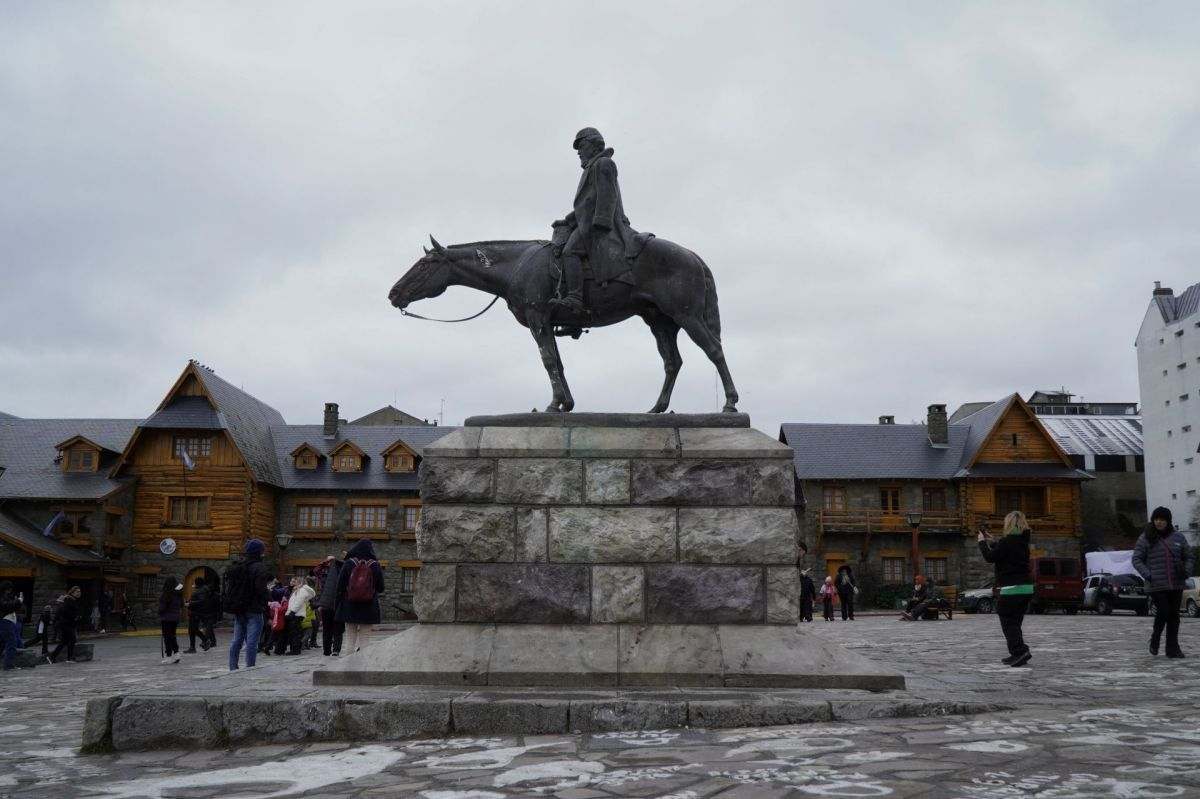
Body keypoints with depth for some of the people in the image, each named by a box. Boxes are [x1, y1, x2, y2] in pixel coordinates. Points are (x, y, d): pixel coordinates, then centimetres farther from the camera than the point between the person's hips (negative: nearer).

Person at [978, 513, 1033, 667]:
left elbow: (990, 557, -12)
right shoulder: (1022, 541, 13)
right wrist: (992, 542, 22)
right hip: (1027, 587, 8)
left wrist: (982, 542, 2)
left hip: (1012, 588, -8)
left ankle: (1020, 651, -16)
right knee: (1015, 622, 15)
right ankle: (1018, 654, 14)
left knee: (1008, 623, -4)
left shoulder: (1007, 541, -14)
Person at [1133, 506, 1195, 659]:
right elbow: (1137, 559, -1)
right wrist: (1147, 574, -15)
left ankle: (1172, 648, 14)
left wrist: (1187, 571, -6)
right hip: (1156, 585, -3)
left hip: (1176, 584, 3)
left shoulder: (1178, 537, 6)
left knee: (1174, 615, 6)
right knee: (1163, 611, -10)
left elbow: (1189, 557, 13)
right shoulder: (1146, 538, -2)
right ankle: (1155, 639, 15)